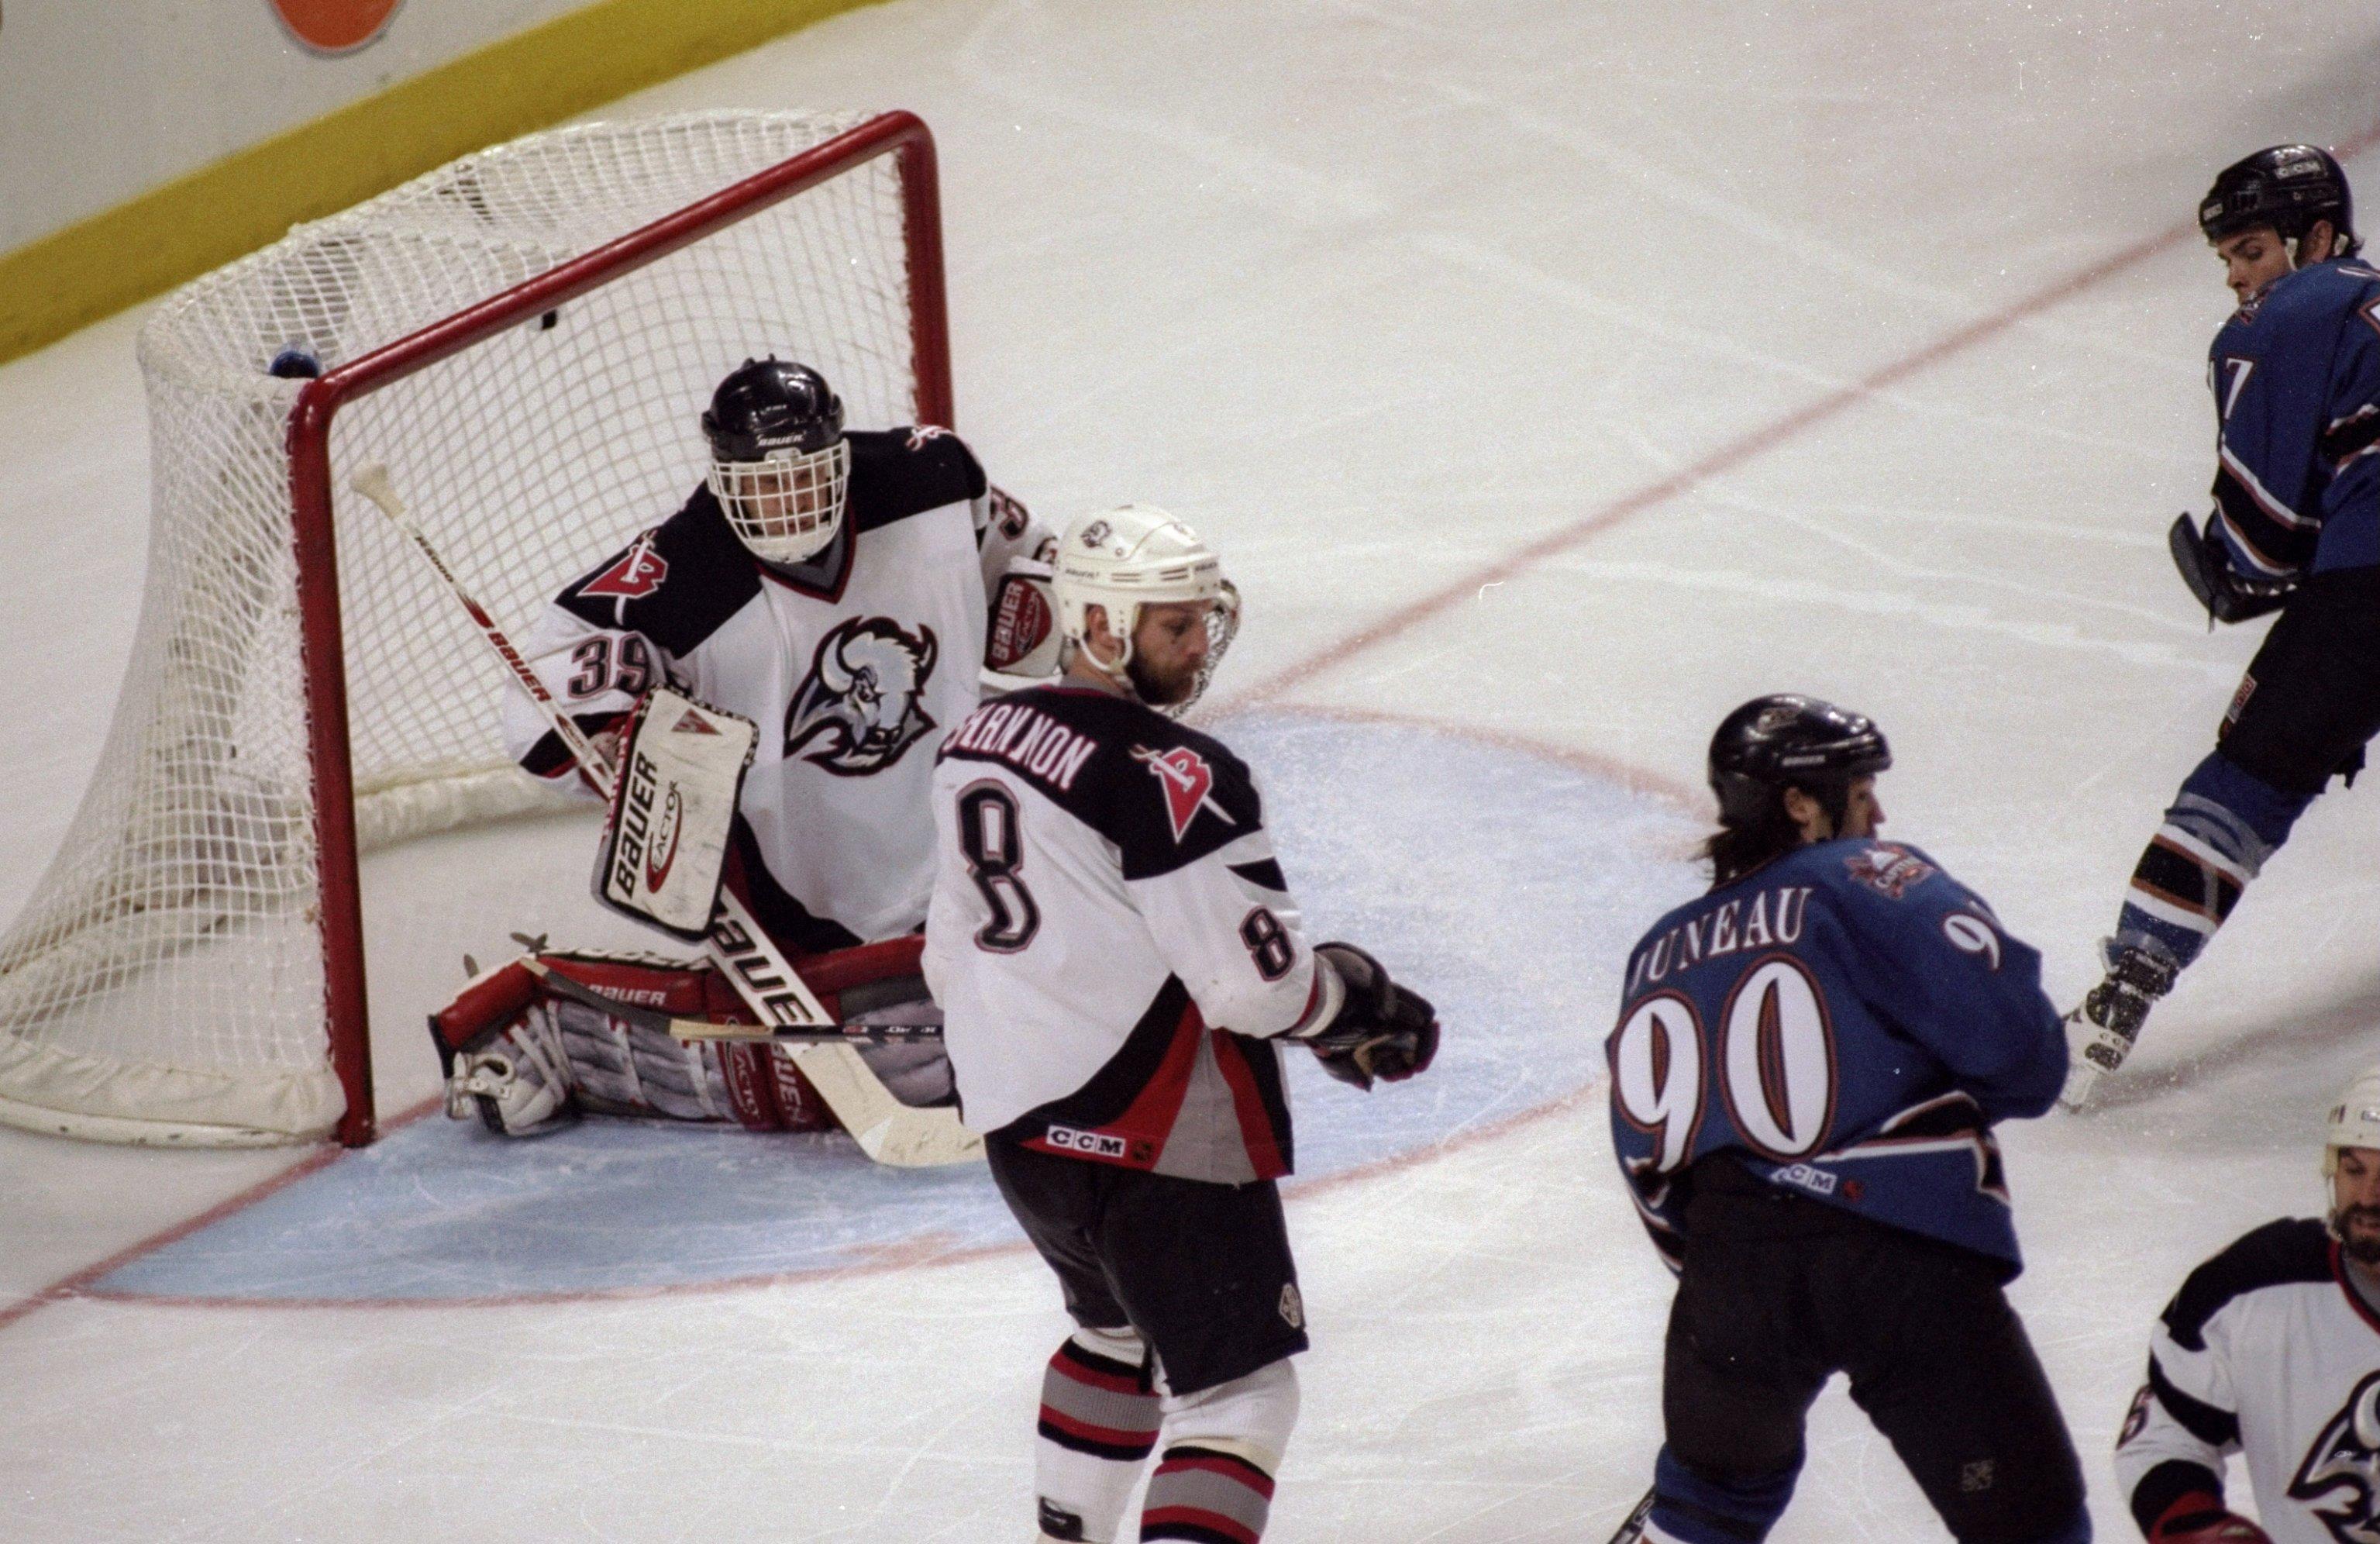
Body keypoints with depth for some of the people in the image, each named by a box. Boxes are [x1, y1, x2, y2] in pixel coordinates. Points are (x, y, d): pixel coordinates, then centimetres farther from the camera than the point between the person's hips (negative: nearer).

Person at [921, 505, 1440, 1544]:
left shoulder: (977, 744, 7)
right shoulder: (1169, 775, -20)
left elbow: (954, 950, 17)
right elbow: (1252, 980, -22)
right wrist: (1369, 1009, -4)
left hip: (1017, 1127, 9)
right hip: (1158, 1143, -9)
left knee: (1121, 1332, 32)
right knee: (1237, 1394, -5)